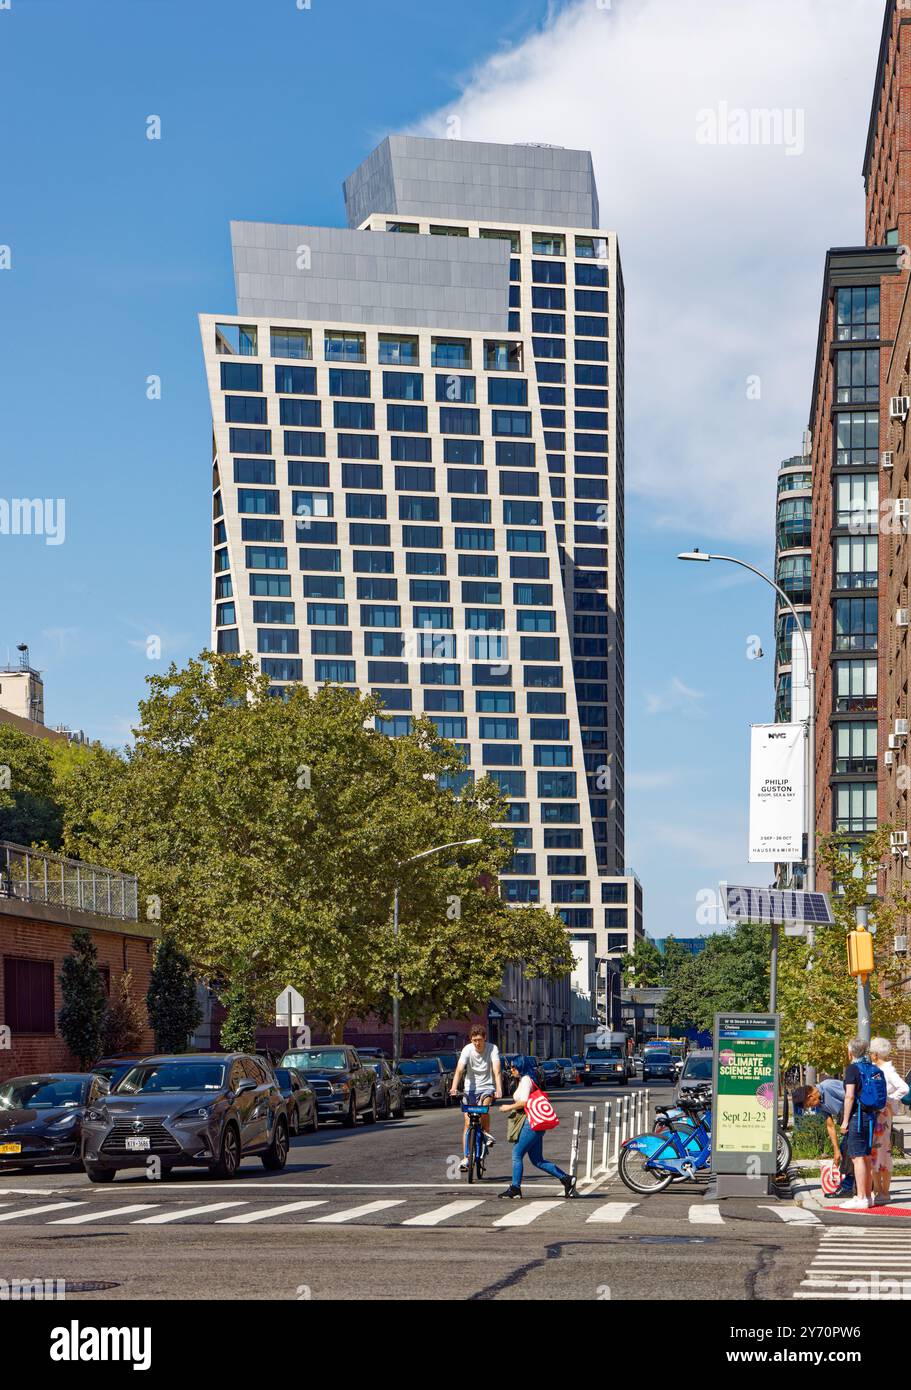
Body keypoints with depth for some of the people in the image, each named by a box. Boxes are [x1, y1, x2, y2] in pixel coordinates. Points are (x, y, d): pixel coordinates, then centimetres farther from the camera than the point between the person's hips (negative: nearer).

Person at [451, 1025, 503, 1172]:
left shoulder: (492, 1049, -12)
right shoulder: (467, 1050, -12)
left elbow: (497, 1070, -23)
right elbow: (459, 1070, -23)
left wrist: (499, 1089, -38)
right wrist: (454, 1087, -39)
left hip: (487, 1087, -1)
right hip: (470, 1088, 1)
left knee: (483, 1106, -33)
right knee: (468, 1123, -4)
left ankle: (487, 1133, -6)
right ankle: (465, 1158, -1)